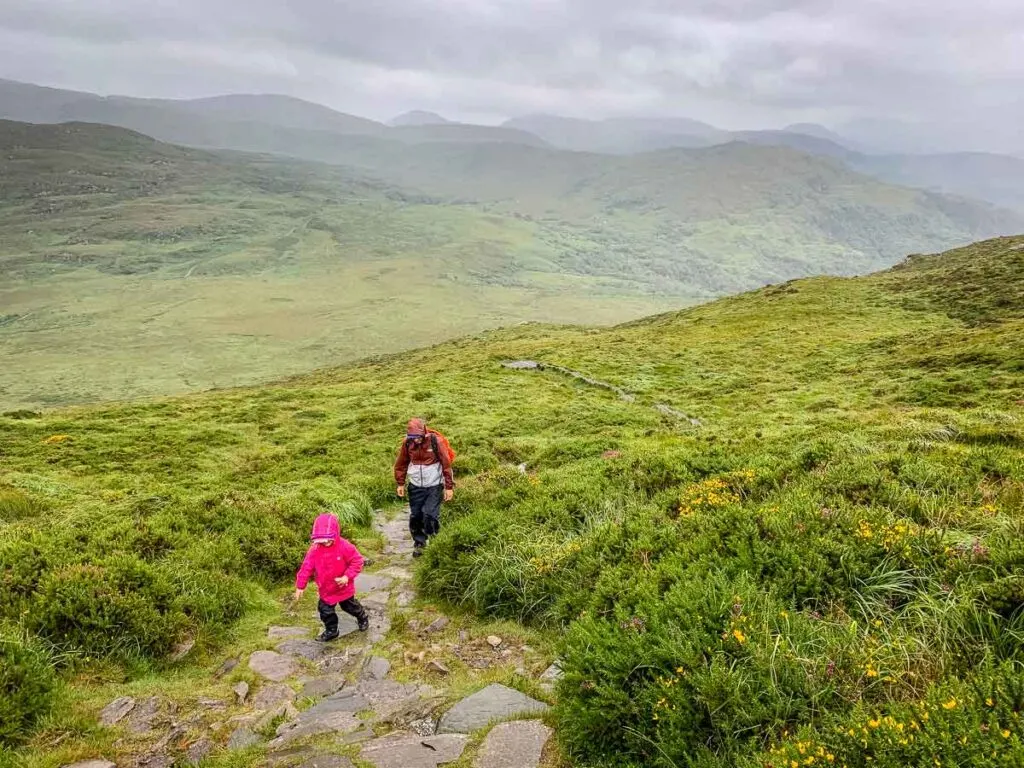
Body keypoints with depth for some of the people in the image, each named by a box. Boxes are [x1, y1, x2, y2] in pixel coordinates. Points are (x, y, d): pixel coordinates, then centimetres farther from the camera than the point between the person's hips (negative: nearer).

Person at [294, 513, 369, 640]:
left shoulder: (344, 546, -25)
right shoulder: (315, 549, -16)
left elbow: (357, 561, -19)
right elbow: (307, 567, -10)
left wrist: (347, 577, -28)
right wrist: (300, 586, -8)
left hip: (343, 587, -3)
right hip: (326, 589, 3)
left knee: (350, 606, 19)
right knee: (325, 611, 11)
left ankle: (363, 618, 48)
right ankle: (331, 631, 34)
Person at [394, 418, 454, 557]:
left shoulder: (434, 442, -17)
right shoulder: (407, 443, -7)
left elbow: (446, 464, -12)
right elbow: (401, 464, 7)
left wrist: (449, 487, -11)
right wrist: (400, 484, 6)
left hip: (434, 486, -3)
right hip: (415, 486, 4)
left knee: (430, 515, -11)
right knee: (415, 516, 6)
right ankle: (418, 543, 24)